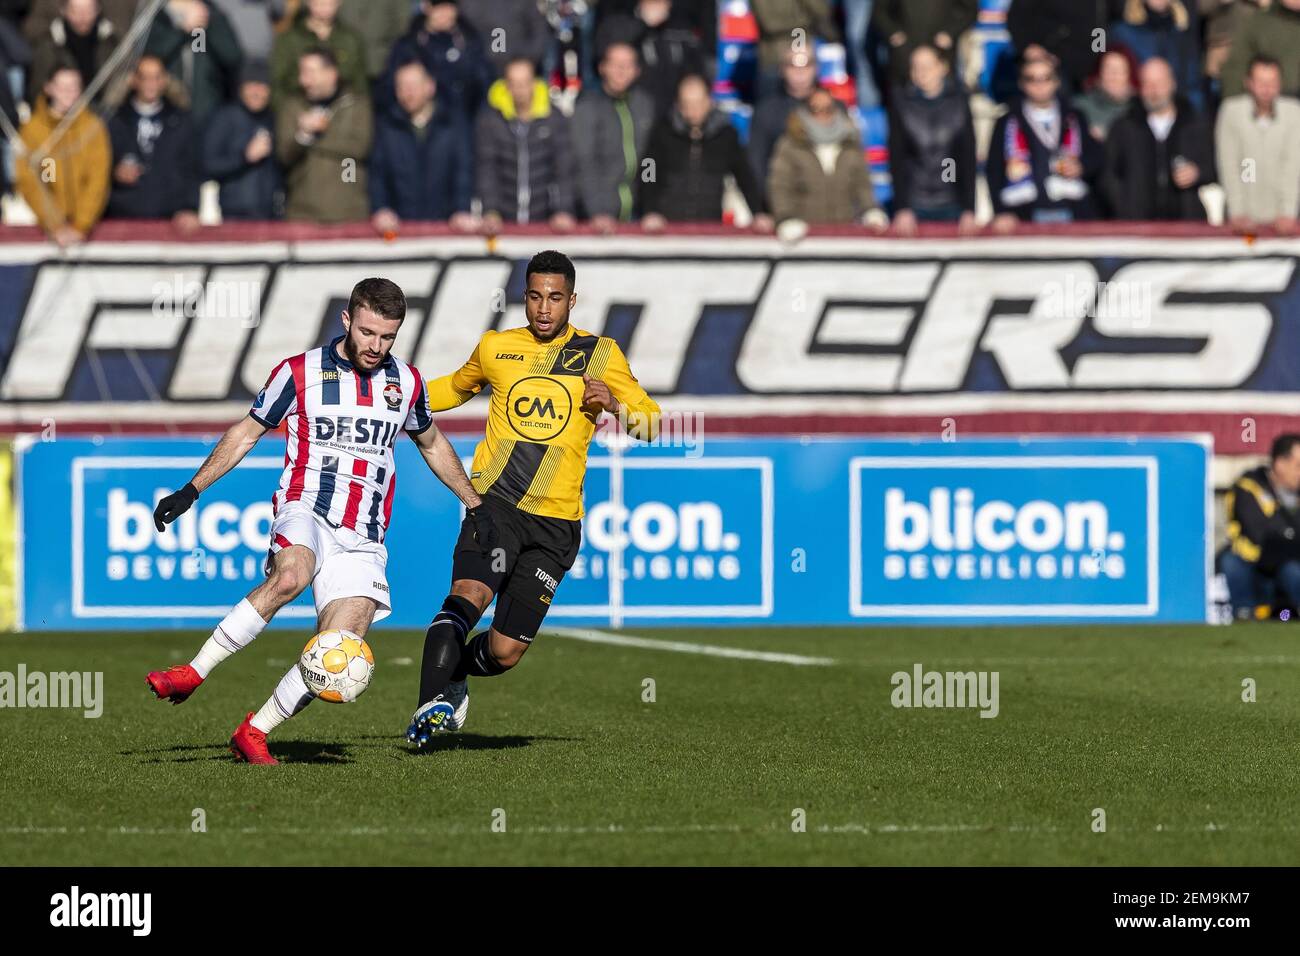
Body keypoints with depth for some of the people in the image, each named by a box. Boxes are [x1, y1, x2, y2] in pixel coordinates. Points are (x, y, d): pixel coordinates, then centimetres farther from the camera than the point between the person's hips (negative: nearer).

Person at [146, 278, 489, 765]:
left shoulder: (406, 382, 10)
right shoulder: (300, 373, 0)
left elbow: (433, 444, 28)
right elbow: (246, 432, 10)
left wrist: (475, 506, 28)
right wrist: (192, 490, 4)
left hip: (362, 539, 3)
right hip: (306, 510, -3)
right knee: (290, 576, -38)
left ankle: (254, 733, 0)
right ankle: (193, 673, -31)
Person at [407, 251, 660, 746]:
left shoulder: (600, 354, 8)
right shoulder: (495, 348, 11)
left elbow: (652, 422, 10)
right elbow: (456, 388, 33)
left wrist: (615, 405, -11)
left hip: (555, 522, 1)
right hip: (495, 501, 0)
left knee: (503, 652, -1)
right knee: (469, 594, -31)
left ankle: (453, 676, 31)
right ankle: (429, 705, -36)